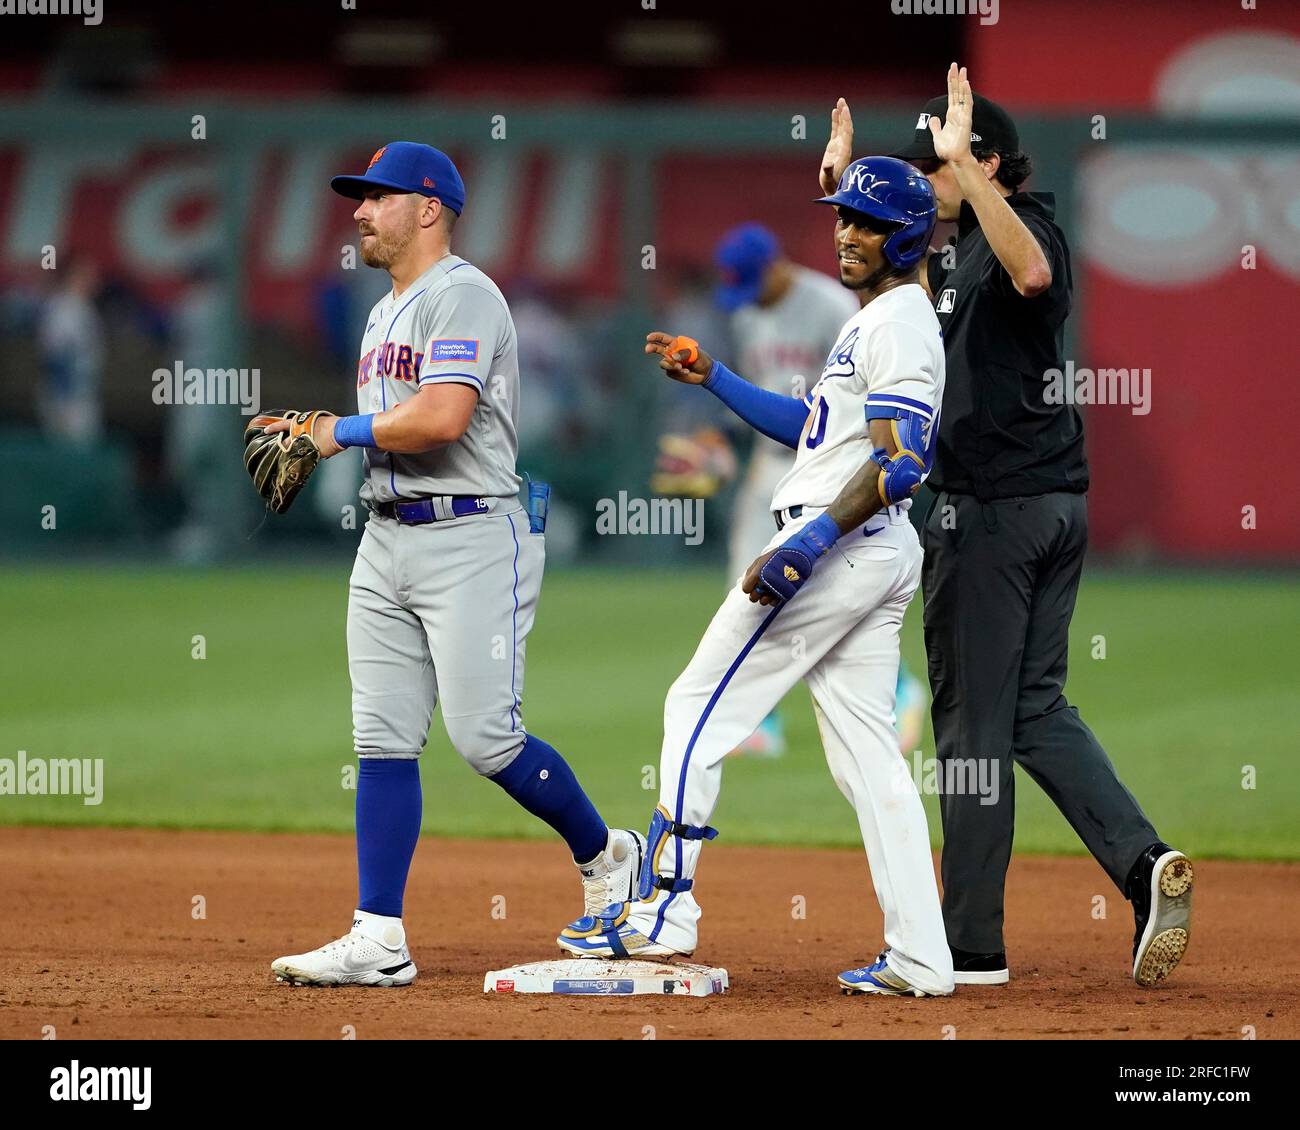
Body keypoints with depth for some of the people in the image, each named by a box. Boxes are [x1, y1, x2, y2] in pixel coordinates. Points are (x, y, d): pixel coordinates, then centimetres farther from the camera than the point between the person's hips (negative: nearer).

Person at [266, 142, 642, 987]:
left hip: (471, 541, -9)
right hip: (387, 540, 9)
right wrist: (311, 436, 8)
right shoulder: (386, 313, 20)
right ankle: (379, 940, 1)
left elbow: (442, 417, -25)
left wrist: (346, 431, -12)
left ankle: (605, 855, 14)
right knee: (383, 740, 3)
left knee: (486, 738, -10)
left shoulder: (462, 296, -11)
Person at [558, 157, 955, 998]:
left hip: (841, 544, -10)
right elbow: (811, 424, 29)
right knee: (867, 754, 7)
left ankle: (662, 911, -3)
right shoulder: (875, 322, 20)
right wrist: (714, 378, 20)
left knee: (700, 708, -4)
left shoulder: (900, 324, -13)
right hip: (882, 554, 10)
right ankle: (920, 959, 3)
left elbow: (902, 462, -23)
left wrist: (810, 544, -28)